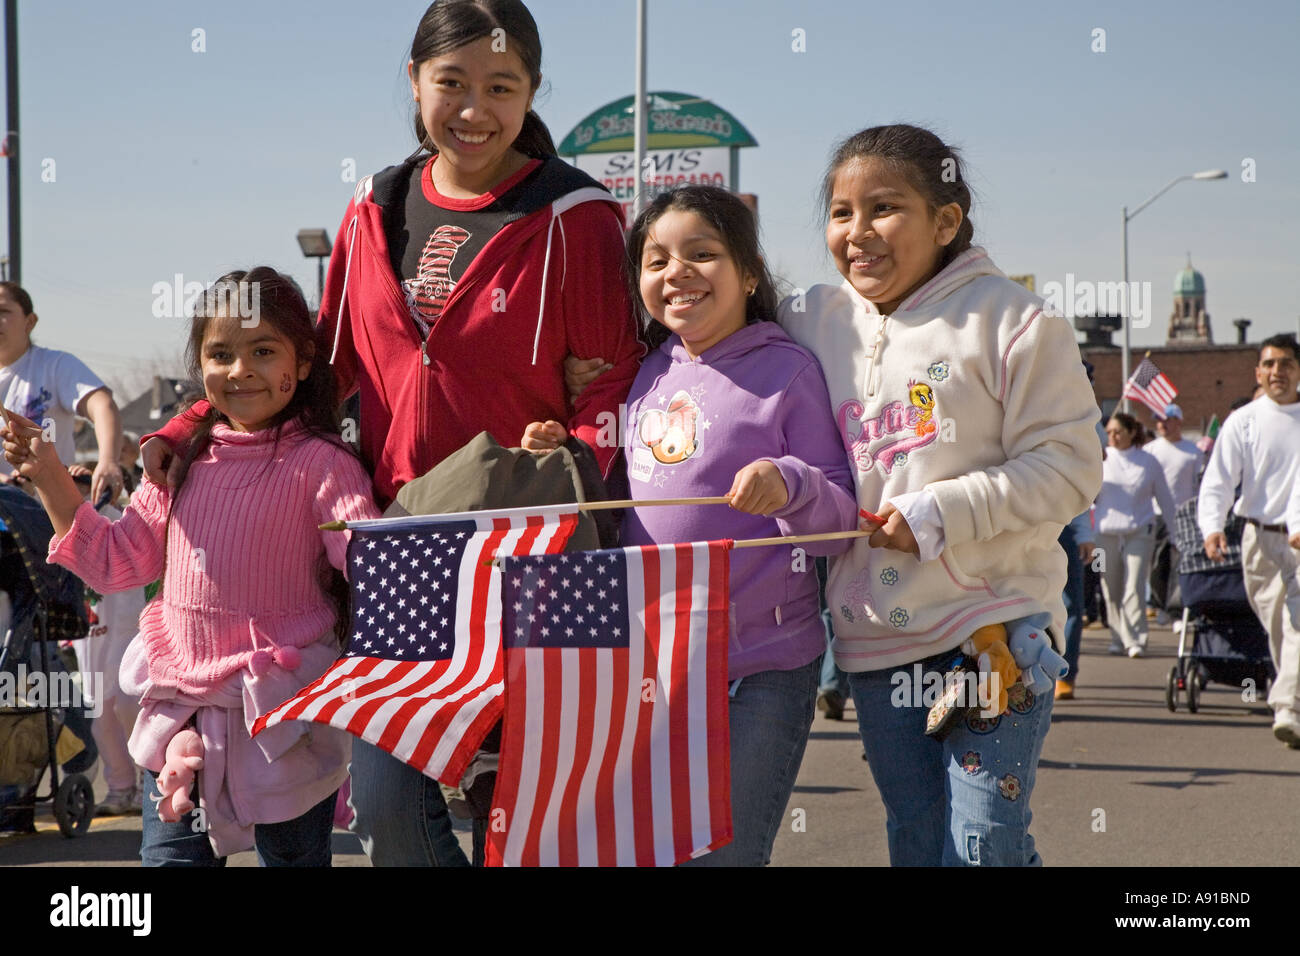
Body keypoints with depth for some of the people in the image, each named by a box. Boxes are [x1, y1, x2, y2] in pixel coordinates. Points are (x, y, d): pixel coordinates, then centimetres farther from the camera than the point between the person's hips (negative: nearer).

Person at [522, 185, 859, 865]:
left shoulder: (786, 371, -7)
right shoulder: (650, 375, 10)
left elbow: (842, 523, -8)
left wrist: (790, 484, -27)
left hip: (762, 668, -6)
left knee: (721, 853, -1)